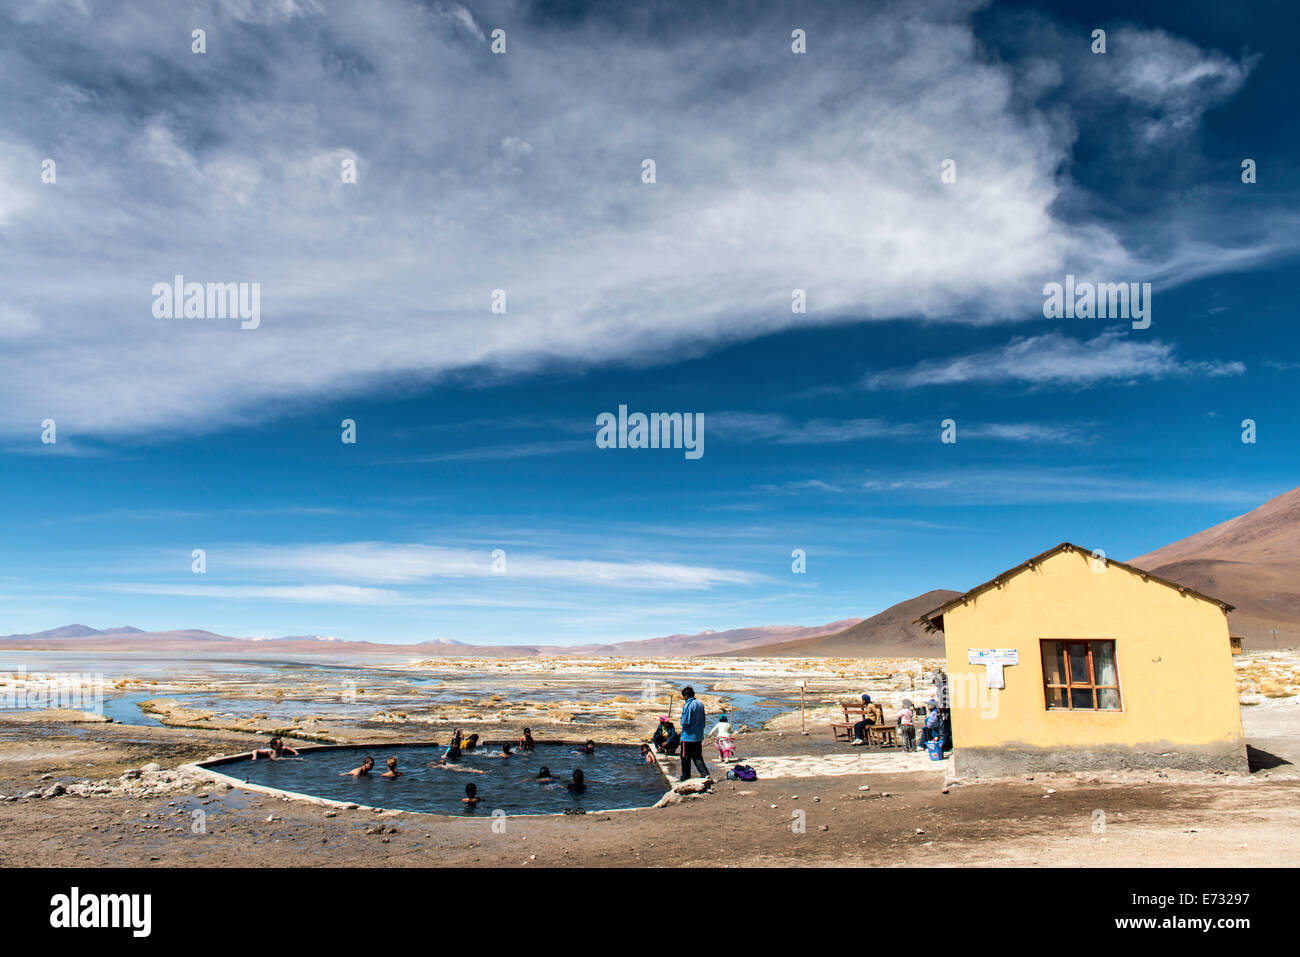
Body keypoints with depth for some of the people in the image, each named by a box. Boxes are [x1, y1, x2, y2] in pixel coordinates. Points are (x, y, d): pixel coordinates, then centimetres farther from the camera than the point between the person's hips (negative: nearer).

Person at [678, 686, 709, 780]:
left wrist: (682, 713, -3)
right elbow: (703, 720, 13)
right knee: (698, 757, 13)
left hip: (688, 736, -7)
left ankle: (685, 777, 14)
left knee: (685, 757, 6)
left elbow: (685, 722, -18)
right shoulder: (700, 704, 7)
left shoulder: (687, 706, -17)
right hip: (699, 736, 7)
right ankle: (705, 774, 2)